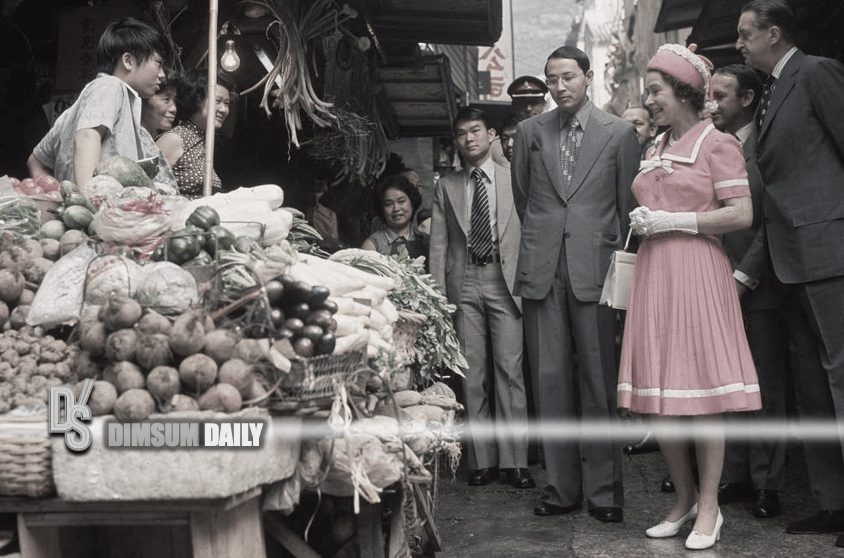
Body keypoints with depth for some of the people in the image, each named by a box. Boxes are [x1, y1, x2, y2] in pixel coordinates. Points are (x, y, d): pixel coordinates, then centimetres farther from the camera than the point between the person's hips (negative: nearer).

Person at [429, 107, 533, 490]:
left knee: (509, 370, -5)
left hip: (505, 280, -2)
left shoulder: (515, 180, 8)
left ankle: (513, 459, 1)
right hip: (464, 283, 2)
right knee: (473, 375, 3)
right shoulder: (446, 187, 14)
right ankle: (481, 459, 9)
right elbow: (439, 244, 9)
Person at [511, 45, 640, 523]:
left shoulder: (619, 133, 4)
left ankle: (604, 490, 10)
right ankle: (563, 487, 12)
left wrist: (617, 257, 8)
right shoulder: (531, 131, 10)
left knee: (599, 381, 0)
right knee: (551, 379, 3)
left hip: (595, 269, -2)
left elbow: (628, 204, 8)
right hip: (542, 270, 2)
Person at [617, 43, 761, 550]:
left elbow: (742, 214, -10)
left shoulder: (717, 143, -1)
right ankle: (684, 499, 19)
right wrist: (642, 221, 8)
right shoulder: (654, 150, 18)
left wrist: (675, 221, -12)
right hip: (653, 275, 6)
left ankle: (709, 508, 7)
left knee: (701, 392, -4)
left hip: (697, 273, -6)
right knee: (658, 396, 5)